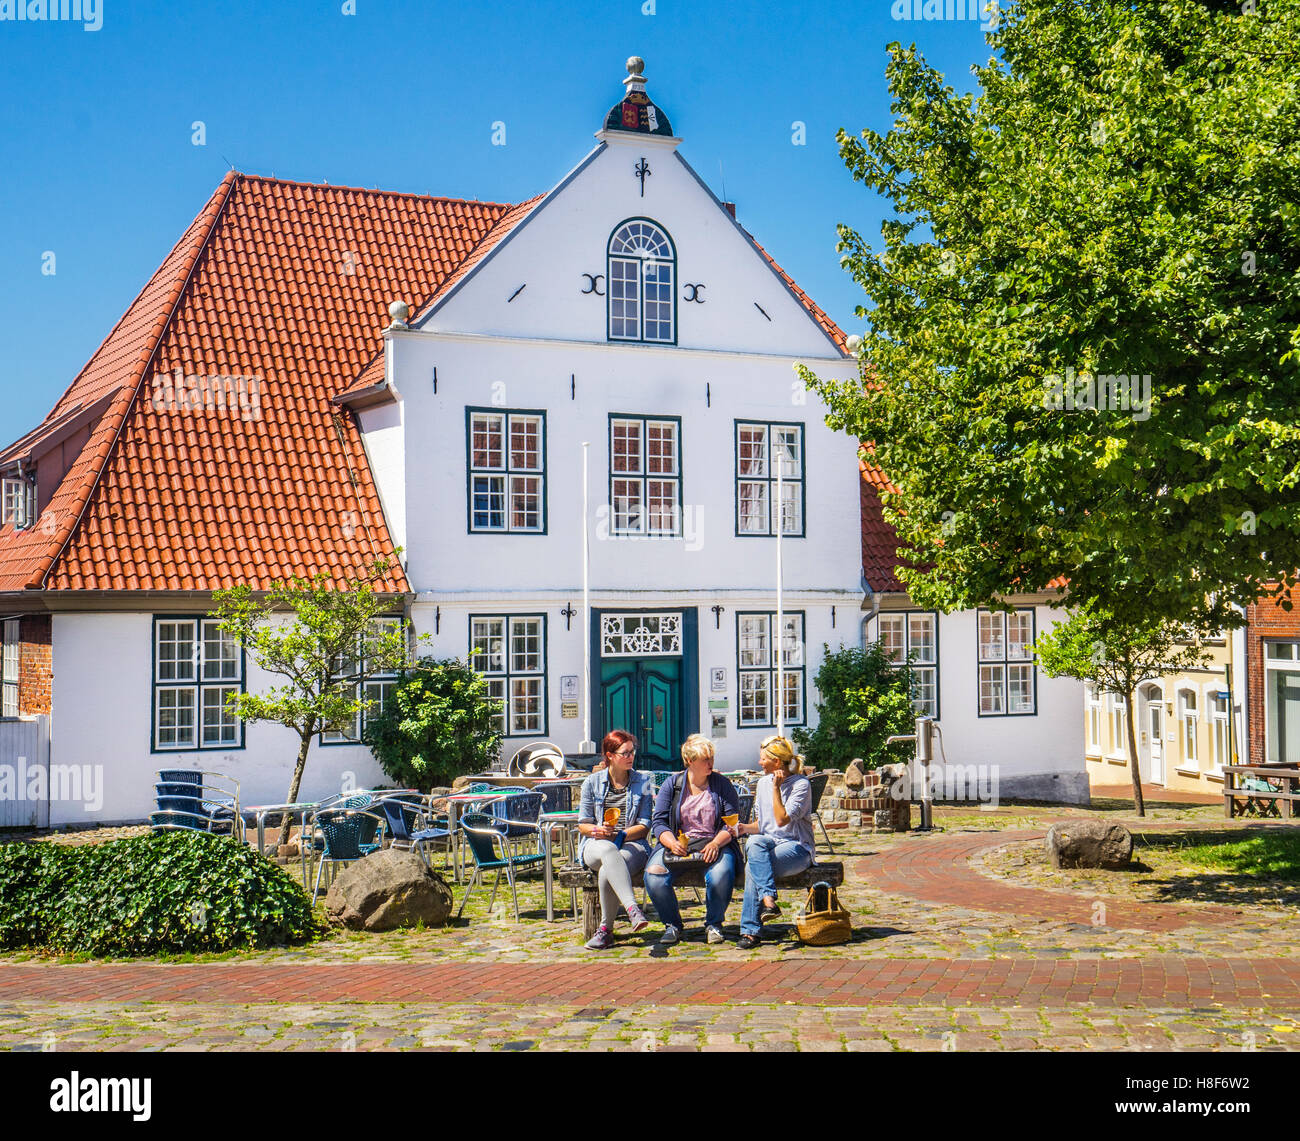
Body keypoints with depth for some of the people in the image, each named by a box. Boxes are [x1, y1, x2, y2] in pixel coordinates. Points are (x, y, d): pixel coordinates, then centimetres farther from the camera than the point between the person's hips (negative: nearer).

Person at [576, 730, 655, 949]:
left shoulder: (643, 782, 11)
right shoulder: (592, 782, 12)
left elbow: (644, 826, 5)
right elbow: (583, 824, 11)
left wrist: (620, 835, -12)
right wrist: (597, 830, -12)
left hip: (631, 844, 0)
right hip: (596, 844, 1)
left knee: (607, 871, -36)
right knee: (608, 850, -40)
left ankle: (606, 929, -23)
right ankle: (632, 908, -52)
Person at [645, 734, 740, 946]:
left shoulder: (722, 784, 8)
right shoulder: (672, 784, 10)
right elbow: (659, 822, 4)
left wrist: (715, 843, -18)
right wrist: (672, 843, -17)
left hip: (714, 843, -1)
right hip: (677, 843, 1)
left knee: (721, 874, -35)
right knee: (654, 874, -28)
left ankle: (714, 924, -8)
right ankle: (672, 925, -5)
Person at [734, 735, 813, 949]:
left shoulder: (801, 784, -6)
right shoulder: (763, 782, 14)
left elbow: (782, 820, -17)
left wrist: (776, 788, -14)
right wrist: (745, 828, -1)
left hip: (796, 846, -5)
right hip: (769, 843, 5)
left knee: (753, 867, -31)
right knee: (755, 842, -32)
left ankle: (751, 930, -26)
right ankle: (768, 900, -40)